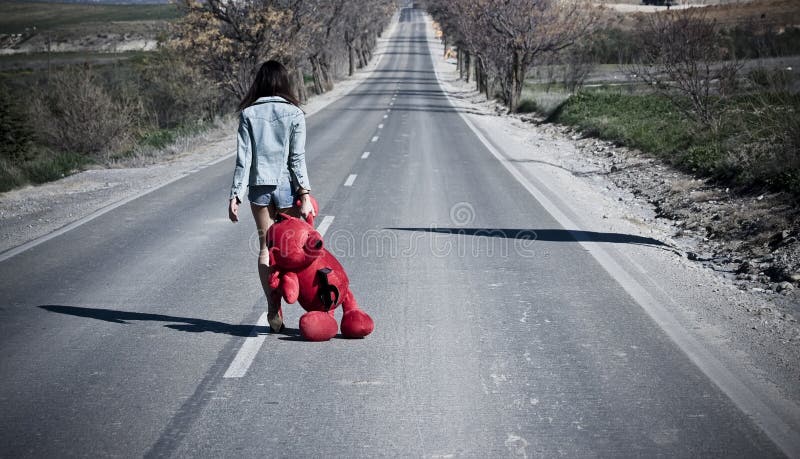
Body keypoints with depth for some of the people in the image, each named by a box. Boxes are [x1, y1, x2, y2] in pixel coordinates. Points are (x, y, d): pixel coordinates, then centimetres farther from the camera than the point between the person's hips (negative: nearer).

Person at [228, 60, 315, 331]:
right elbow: (297, 158, -9)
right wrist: (305, 194, -9)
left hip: (259, 186, 2)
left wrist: (235, 195, -2)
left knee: (266, 247, 9)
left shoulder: (249, 114, 0)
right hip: (286, 186, -1)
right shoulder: (294, 113, -3)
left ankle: (273, 308, 2)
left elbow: (243, 158, -4)